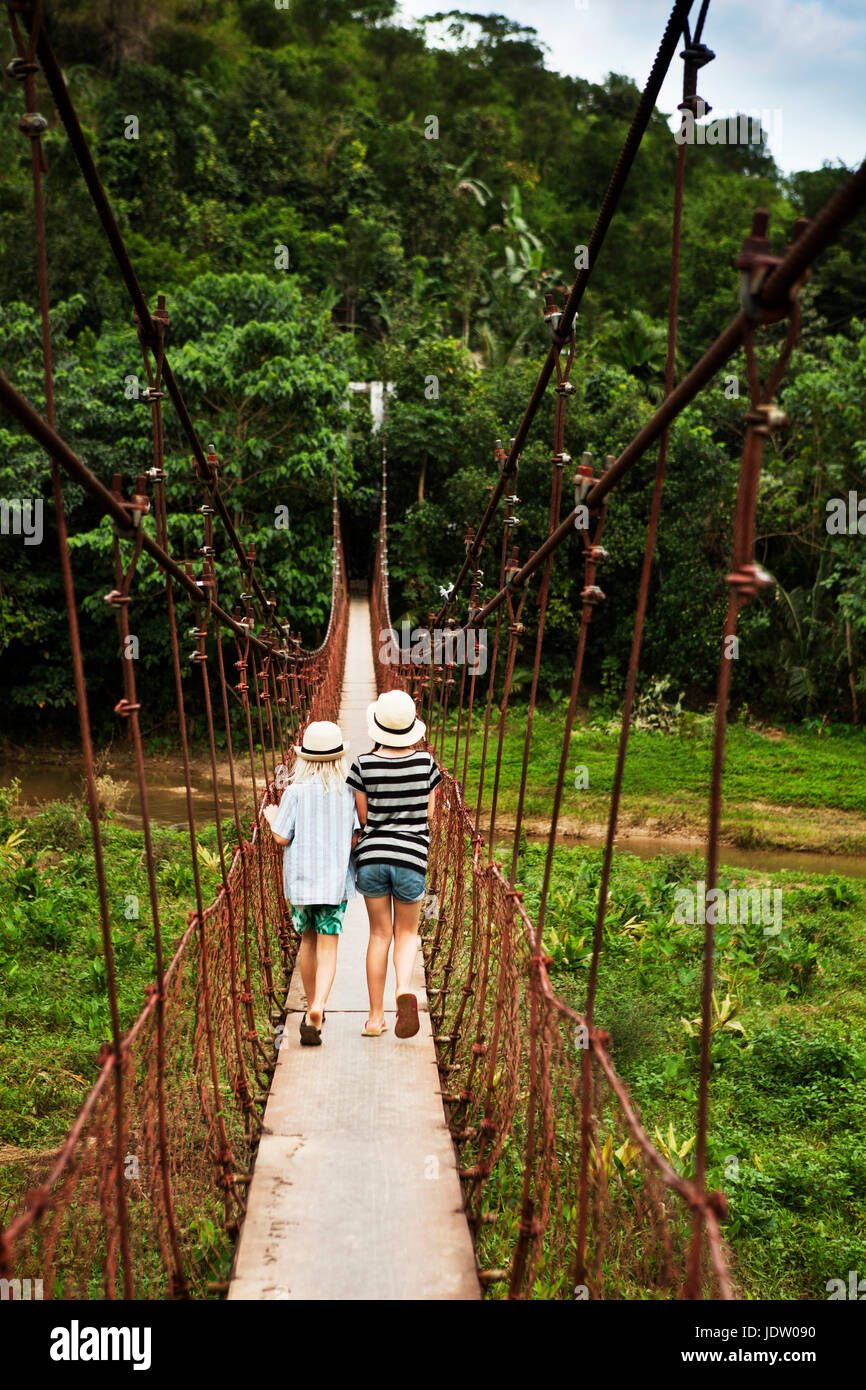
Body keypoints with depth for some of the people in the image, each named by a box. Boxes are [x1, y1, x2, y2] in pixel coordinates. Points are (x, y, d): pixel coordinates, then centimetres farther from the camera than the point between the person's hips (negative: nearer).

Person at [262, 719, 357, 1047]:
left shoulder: (296, 791, -8)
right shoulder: (348, 792, -4)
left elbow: (282, 837, -7)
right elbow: (355, 839, -4)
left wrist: (271, 817, 12)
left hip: (300, 879, 1)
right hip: (335, 880, 0)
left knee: (308, 941, 19)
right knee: (328, 950, 0)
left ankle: (312, 1008, 30)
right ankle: (318, 1008, -21)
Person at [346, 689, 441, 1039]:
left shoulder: (364, 764, -7)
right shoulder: (425, 763, -4)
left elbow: (363, 817, 0)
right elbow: (429, 814, 3)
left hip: (371, 856, 0)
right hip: (411, 857, 0)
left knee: (379, 934, 12)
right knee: (406, 933, 15)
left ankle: (375, 1017, 15)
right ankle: (405, 990, -13)